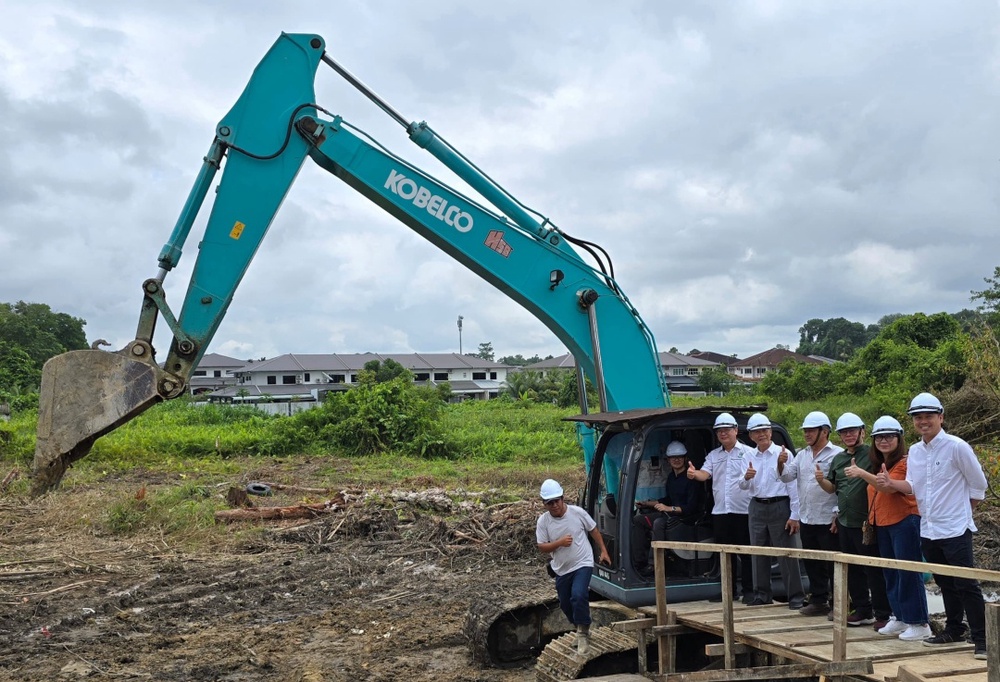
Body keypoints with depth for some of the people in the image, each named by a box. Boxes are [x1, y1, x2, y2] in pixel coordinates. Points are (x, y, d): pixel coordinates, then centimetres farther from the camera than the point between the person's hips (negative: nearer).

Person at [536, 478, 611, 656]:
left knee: (578, 596, -25)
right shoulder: (543, 521, -9)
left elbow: (594, 531, 3)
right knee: (565, 604, 14)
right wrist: (560, 543, -23)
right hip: (562, 569, 4)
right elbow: (541, 548, -7)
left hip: (583, 564, -4)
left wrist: (603, 551, 4)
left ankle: (583, 634, -8)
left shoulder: (577, 513, -12)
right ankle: (581, 629, 40)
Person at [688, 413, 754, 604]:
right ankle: (729, 589, 19)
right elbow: (705, 473, 0)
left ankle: (749, 590, 8)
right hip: (720, 511, 5)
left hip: (743, 510, -5)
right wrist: (694, 473, -23)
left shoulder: (748, 453, 2)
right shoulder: (713, 455, 14)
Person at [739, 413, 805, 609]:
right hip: (757, 508, 5)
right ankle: (761, 595, 23)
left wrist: (794, 515, -11)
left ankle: (795, 597, 7)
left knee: (786, 554, -2)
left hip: (779, 507, -5)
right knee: (759, 554, 12)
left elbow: (792, 485, -8)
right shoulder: (750, 457, 9)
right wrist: (746, 477, -14)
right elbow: (743, 486, 10)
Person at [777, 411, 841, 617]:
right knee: (812, 564, 15)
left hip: (828, 521, -7)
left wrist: (839, 516, -16)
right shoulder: (802, 455, 14)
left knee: (832, 565, 0)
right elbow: (787, 476, 10)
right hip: (806, 520, 7)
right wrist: (781, 464, -10)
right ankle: (819, 600, 25)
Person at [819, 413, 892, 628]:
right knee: (852, 570, 13)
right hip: (845, 522, 7)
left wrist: (860, 473, -26)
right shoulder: (838, 459, 14)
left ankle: (883, 614, 6)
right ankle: (862, 610, 23)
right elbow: (832, 487, 19)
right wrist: (821, 480, -1)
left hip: (866, 522, -7)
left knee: (874, 570, -2)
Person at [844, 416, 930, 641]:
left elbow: (889, 487, -25)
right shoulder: (877, 464, 16)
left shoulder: (905, 462, -12)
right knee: (890, 573, 13)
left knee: (908, 573, -6)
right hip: (882, 525, 9)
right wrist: (870, 521, 18)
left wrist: (861, 473, -31)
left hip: (904, 522, -9)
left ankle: (919, 623, 0)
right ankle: (900, 618, 22)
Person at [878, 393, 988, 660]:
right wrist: (890, 482, -6)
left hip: (955, 529, -6)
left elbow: (978, 484, -3)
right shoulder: (914, 451, 8)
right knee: (945, 583, 18)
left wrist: (962, 510, 2)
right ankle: (953, 630, 31)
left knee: (965, 585, -5)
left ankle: (981, 639, 3)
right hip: (928, 529, 7)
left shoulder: (957, 447, -10)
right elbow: (912, 486, 12)